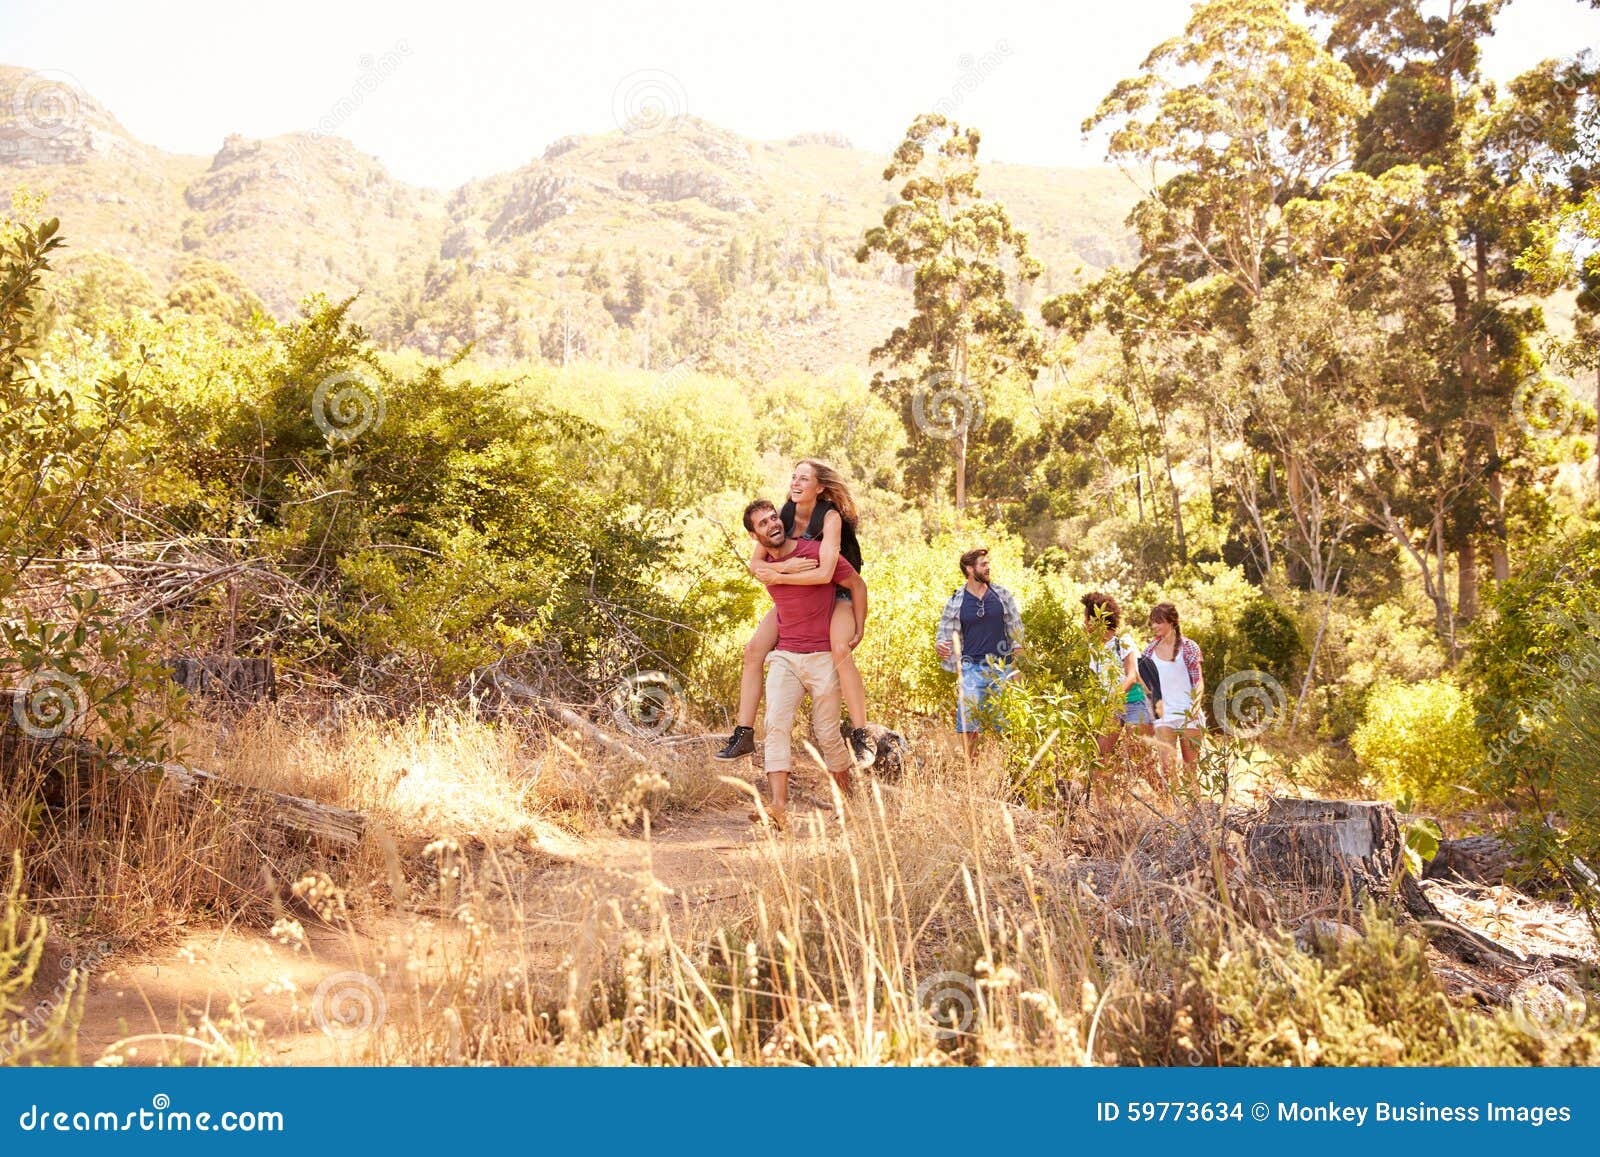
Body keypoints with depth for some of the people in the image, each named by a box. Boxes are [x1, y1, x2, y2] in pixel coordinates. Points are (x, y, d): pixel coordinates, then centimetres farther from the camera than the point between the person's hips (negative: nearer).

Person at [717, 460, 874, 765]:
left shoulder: (830, 517, -22)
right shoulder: (783, 515, -7)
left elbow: (824, 573, -32)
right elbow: (755, 563, -11)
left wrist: (777, 577, -27)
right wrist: (785, 566, -31)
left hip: (835, 595, -5)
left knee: (840, 649, -33)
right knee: (754, 649, -11)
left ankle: (860, 737, -28)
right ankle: (744, 734, -3)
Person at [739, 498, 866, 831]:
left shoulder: (817, 552, -9)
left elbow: (857, 585, 0)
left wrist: (858, 632, -2)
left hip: (823, 657, -4)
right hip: (784, 656, 4)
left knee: (827, 733, 4)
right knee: (776, 723, -17)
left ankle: (848, 800, 27)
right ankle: (779, 807, -27)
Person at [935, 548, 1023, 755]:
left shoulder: (1001, 595, 6)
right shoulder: (955, 602, 1)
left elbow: (1016, 628, 10)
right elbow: (944, 633, 8)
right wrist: (939, 645, -16)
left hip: (1002, 667, 2)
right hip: (972, 667, -1)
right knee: (968, 722, -8)